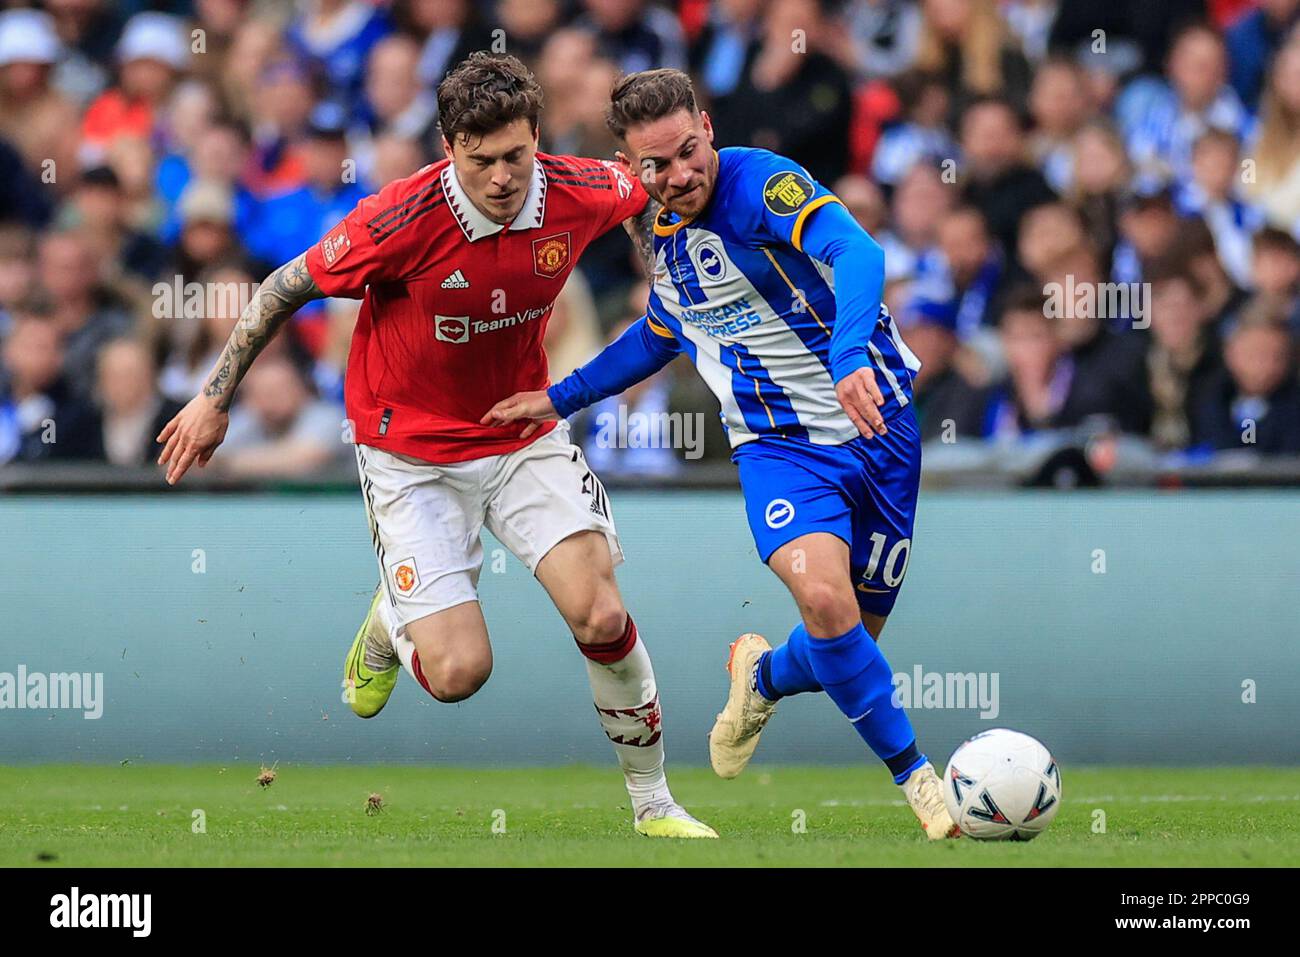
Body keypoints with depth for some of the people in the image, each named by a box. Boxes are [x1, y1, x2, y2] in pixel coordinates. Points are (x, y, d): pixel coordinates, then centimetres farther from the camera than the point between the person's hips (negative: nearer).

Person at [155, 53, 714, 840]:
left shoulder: (579, 194, -16)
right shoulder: (402, 219, -26)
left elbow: (642, 193, 12)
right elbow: (288, 287, -10)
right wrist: (215, 400, -3)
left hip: (524, 434, 3)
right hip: (414, 452, -3)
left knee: (601, 613, -16)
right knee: (459, 672, -12)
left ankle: (655, 805, 4)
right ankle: (392, 622, 27)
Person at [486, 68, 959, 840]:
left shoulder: (758, 182, -17)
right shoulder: (661, 233, 4)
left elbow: (856, 252, -34)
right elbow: (660, 334, 26)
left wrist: (850, 356, -51)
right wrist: (561, 399, 23)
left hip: (878, 429, -3)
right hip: (777, 448, 3)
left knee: (848, 644, 2)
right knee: (825, 598, -26)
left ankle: (765, 677, 39)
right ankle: (915, 775, -9)